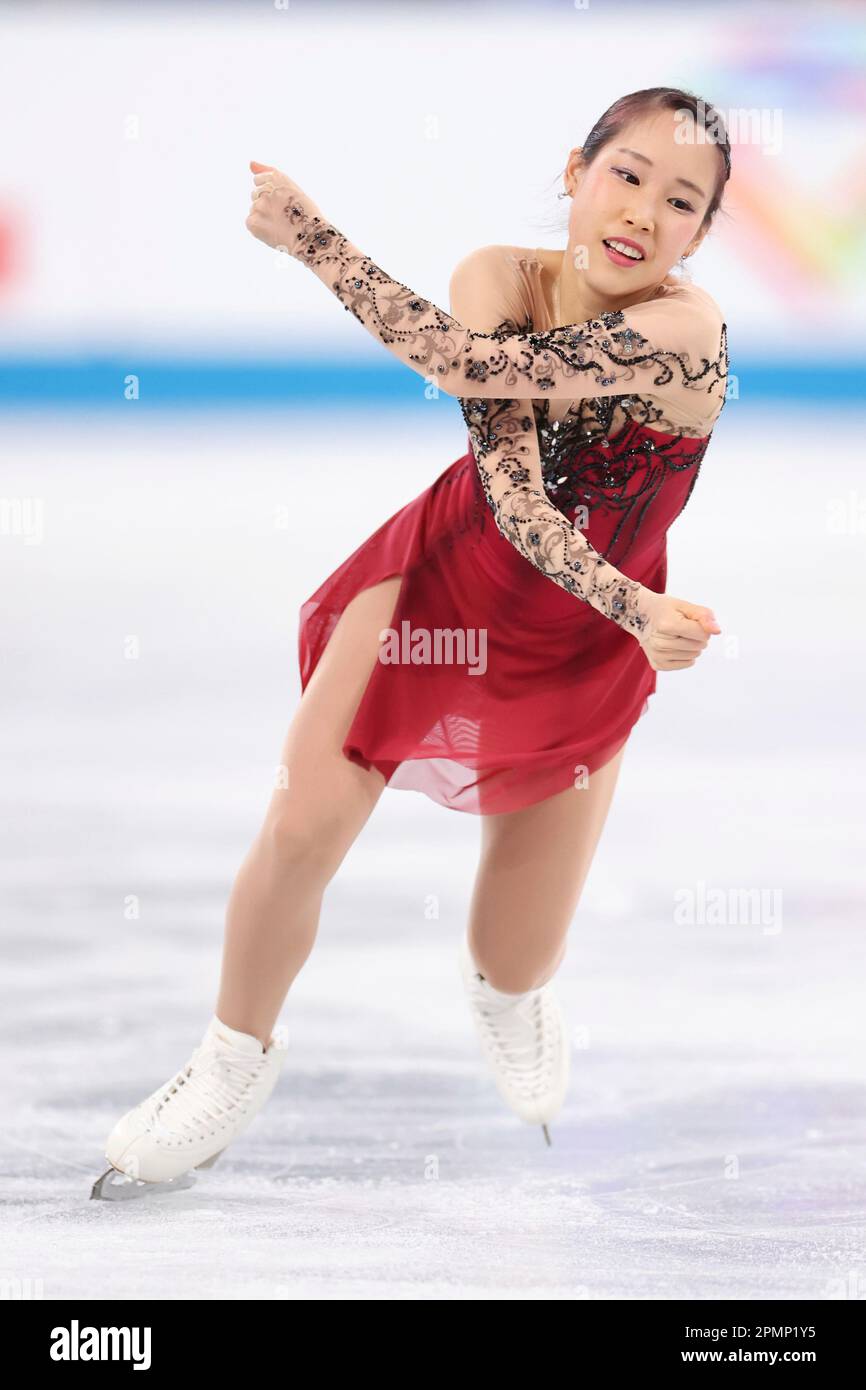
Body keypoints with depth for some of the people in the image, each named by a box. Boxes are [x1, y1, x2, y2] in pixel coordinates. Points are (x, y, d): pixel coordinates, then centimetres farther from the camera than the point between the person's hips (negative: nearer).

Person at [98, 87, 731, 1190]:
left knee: (514, 969, 5)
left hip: (587, 647, -1)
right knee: (303, 828, -14)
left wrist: (308, 234, -32)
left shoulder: (687, 329, -29)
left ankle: (507, 989, 47)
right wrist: (631, 606, -42)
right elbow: (507, 483, -26)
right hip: (450, 572, 2)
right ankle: (237, 1061, 15)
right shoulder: (500, 278, -17)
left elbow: (470, 363, -37)